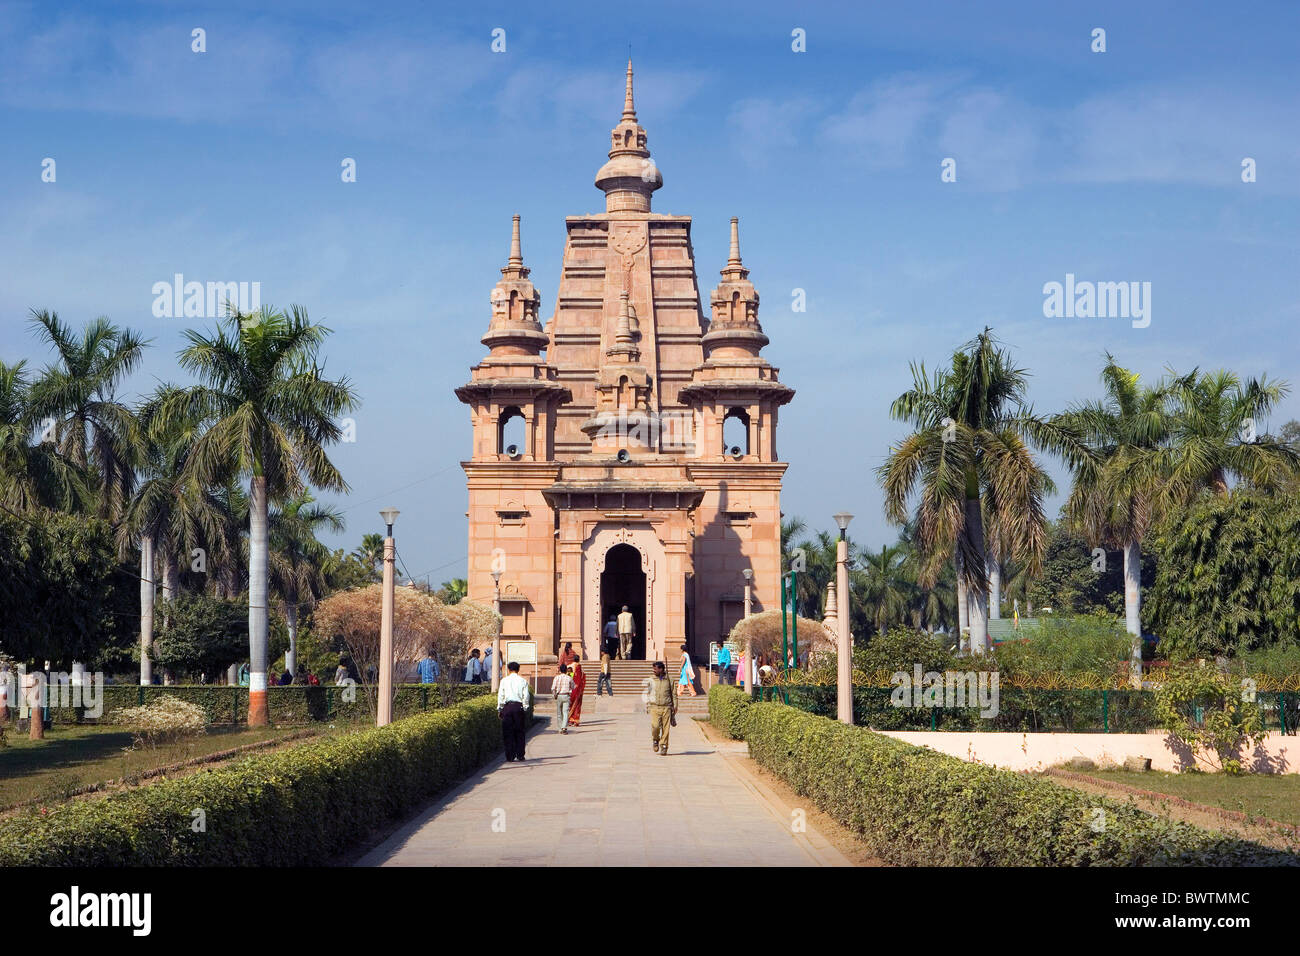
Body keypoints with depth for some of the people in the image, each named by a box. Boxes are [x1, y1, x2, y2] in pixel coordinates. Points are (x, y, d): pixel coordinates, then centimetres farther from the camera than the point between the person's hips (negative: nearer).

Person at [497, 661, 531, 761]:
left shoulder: (504, 680, 3)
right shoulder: (523, 681, 5)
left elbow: (500, 695, 2)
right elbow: (526, 696, 0)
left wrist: (499, 709, 7)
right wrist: (525, 709, 7)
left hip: (507, 707, -1)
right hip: (519, 706, 1)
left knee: (507, 732, 4)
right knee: (519, 732, 8)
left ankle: (510, 756, 0)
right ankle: (520, 755, 7)